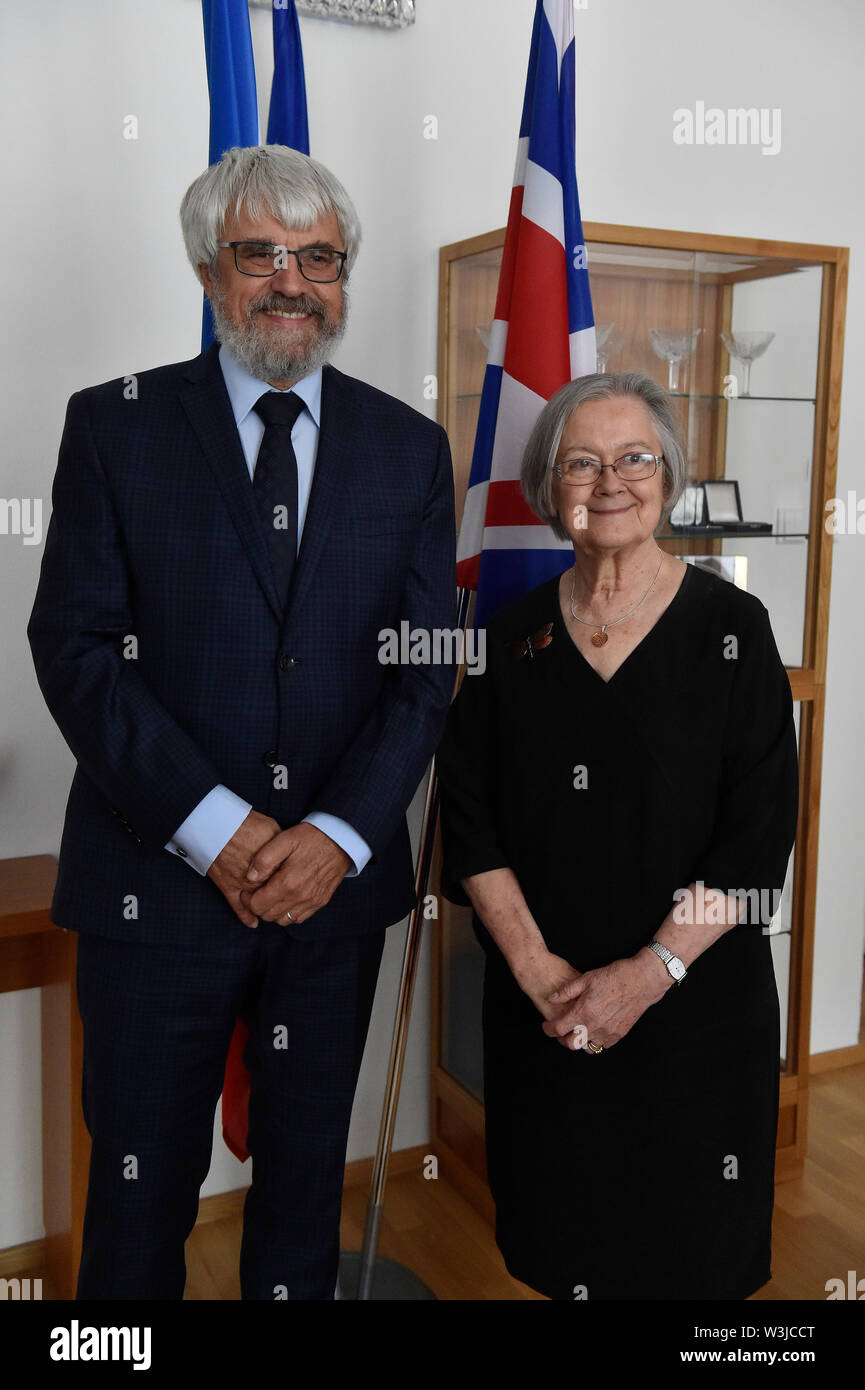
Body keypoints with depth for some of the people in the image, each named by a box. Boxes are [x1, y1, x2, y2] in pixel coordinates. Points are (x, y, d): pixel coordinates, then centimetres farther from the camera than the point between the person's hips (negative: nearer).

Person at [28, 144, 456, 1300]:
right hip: (159, 875, -2)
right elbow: (75, 647, -6)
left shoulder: (410, 448, 6)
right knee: (141, 1183, 11)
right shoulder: (116, 425, 0)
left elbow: (425, 669, 2)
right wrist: (214, 827, -14)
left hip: (336, 877, 2)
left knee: (308, 1172, 17)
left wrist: (339, 835, -11)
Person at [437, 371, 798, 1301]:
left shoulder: (730, 627, -6)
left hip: (693, 1002, -2)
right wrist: (537, 967, -11)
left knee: (685, 1245, 12)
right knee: (554, 1241, 16)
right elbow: (468, 818, -1)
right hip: (541, 1006, 3)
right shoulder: (514, 635, 2)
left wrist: (648, 972, -16)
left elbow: (760, 833, -10)